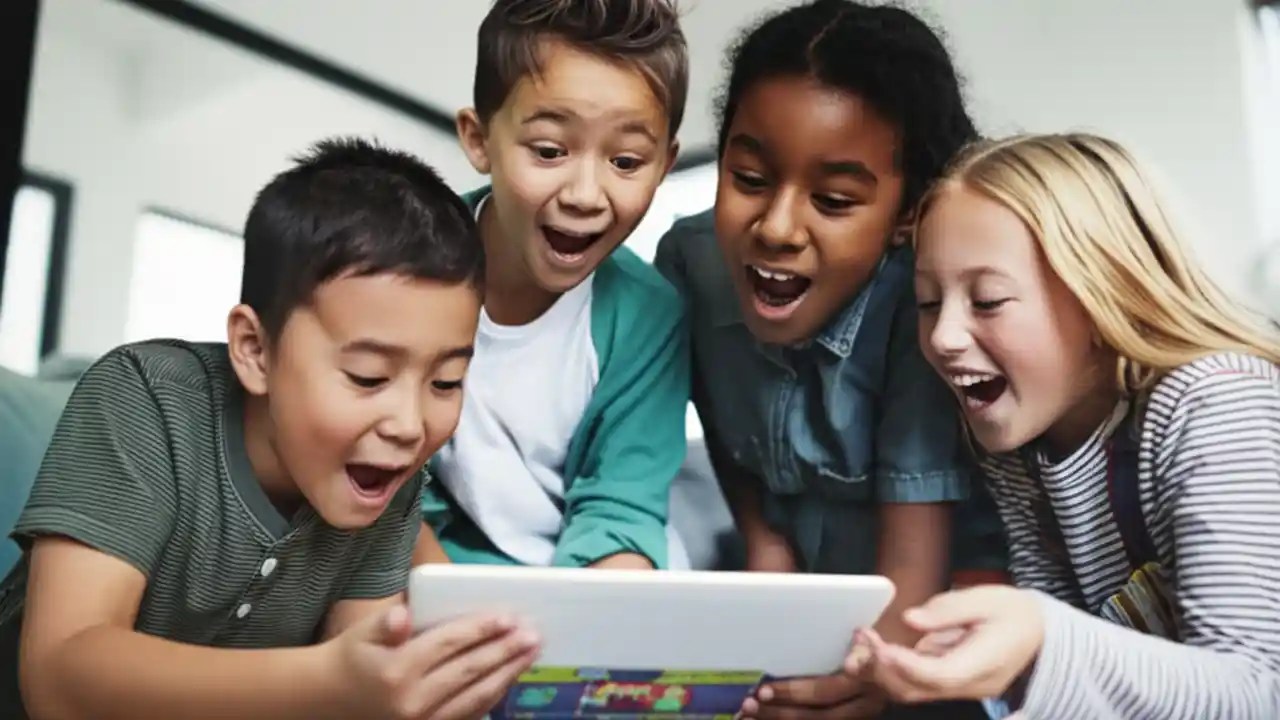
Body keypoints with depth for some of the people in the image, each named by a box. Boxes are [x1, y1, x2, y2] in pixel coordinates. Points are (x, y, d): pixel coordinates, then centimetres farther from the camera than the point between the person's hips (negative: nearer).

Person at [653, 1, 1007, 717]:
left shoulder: (927, 296, -28)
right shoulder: (691, 260, -16)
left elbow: (913, 562, -29)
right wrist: (764, 543, 0)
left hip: (943, 579, -4)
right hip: (800, 579, 4)